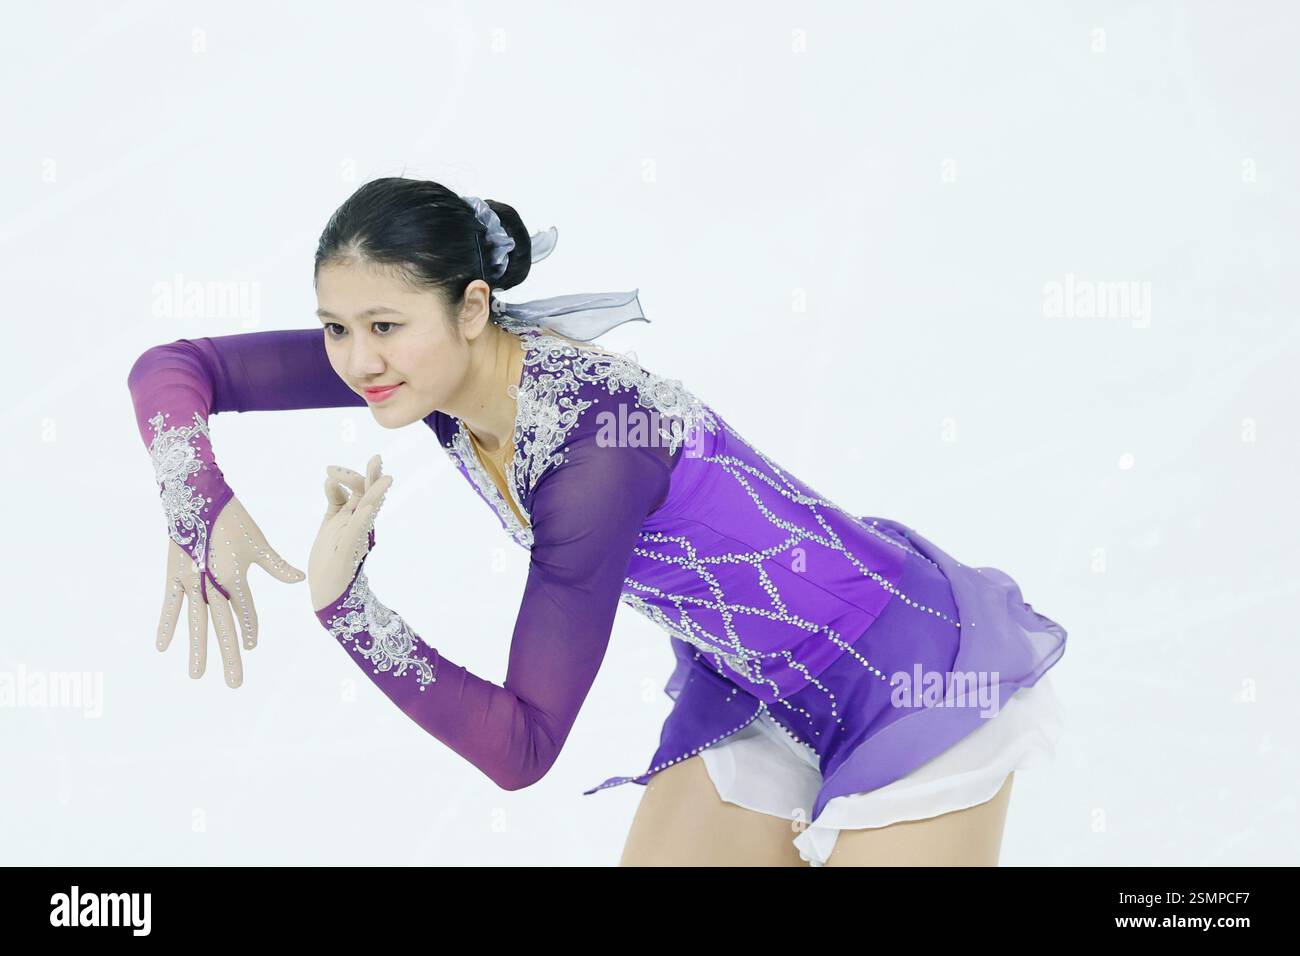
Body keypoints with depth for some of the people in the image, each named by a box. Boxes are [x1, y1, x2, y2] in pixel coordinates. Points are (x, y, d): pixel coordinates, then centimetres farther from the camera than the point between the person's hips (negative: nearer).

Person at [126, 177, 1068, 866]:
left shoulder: (593, 441, -33)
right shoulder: (421, 368, -12)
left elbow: (520, 747, -29)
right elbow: (171, 367, -7)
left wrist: (345, 606, -35)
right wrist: (200, 514, -24)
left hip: (913, 671, -7)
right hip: (755, 685, 8)